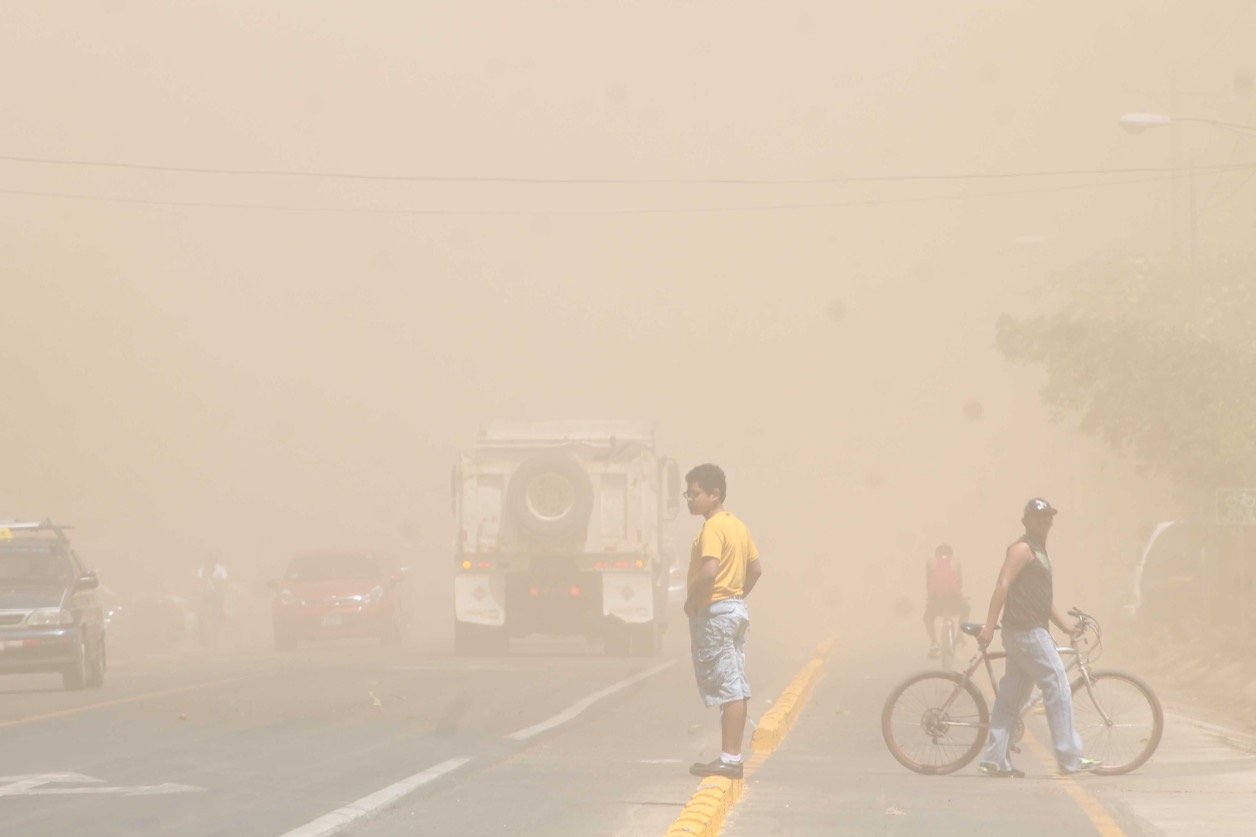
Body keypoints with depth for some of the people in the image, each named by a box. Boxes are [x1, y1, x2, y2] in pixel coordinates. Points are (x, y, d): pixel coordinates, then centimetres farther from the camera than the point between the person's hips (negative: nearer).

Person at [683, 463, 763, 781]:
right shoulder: (738, 526, 13)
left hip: (714, 613, -10)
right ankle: (733, 755, 14)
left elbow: (709, 571, -29)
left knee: (728, 688, -8)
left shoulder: (712, 528, -17)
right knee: (737, 687, 10)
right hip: (736, 610, 10)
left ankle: (728, 759, -7)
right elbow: (756, 569, 20)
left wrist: (691, 601, -15)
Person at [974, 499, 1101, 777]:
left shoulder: (1039, 553, 22)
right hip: (1027, 632, -10)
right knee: (1058, 688, -8)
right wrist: (989, 626, -24)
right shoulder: (1022, 549, -9)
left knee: (1012, 697, 8)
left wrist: (1065, 626, 23)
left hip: (1028, 632, 10)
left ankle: (993, 760, 9)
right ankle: (1069, 758, -6)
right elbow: (1003, 585, -18)